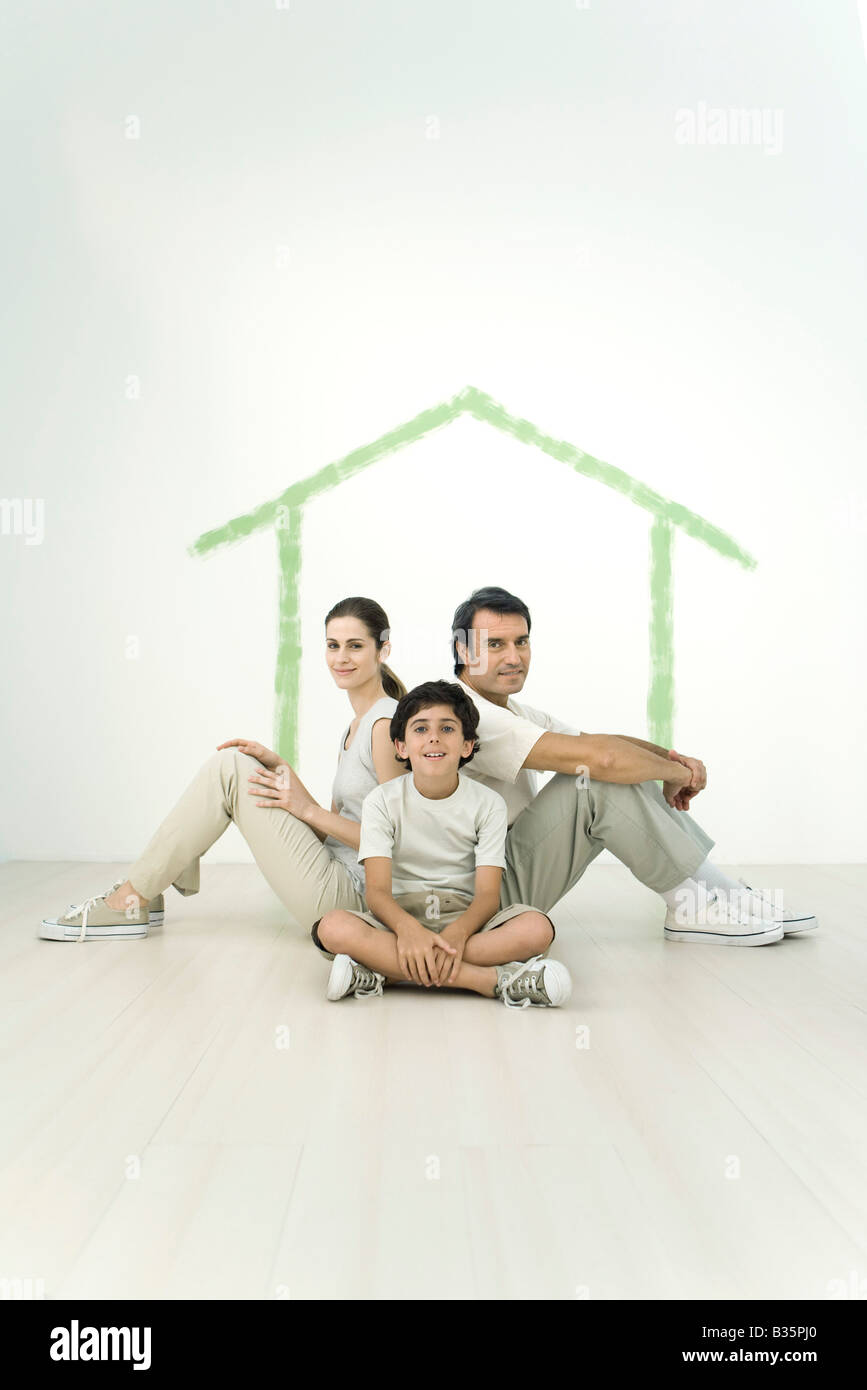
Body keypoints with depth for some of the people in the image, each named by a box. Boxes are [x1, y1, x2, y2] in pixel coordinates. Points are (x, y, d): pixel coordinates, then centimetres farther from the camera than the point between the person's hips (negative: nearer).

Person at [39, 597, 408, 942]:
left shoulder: (386, 723, -13)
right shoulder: (355, 727, 17)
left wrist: (309, 810, -16)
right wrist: (279, 767, 4)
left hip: (348, 893, -9)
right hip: (338, 885, 9)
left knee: (230, 767, -12)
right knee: (231, 762, 8)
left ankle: (130, 905, -4)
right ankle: (143, 894, 9)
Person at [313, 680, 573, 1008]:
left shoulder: (488, 804, 0)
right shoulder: (382, 801, -1)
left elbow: (488, 894, -9)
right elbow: (378, 891, -11)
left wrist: (456, 934, -32)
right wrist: (407, 928, -35)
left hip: (464, 918, 1)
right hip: (400, 917, 0)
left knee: (537, 928, -30)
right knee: (332, 927, -33)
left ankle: (384, 974, -31)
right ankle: (494, 979, -34)